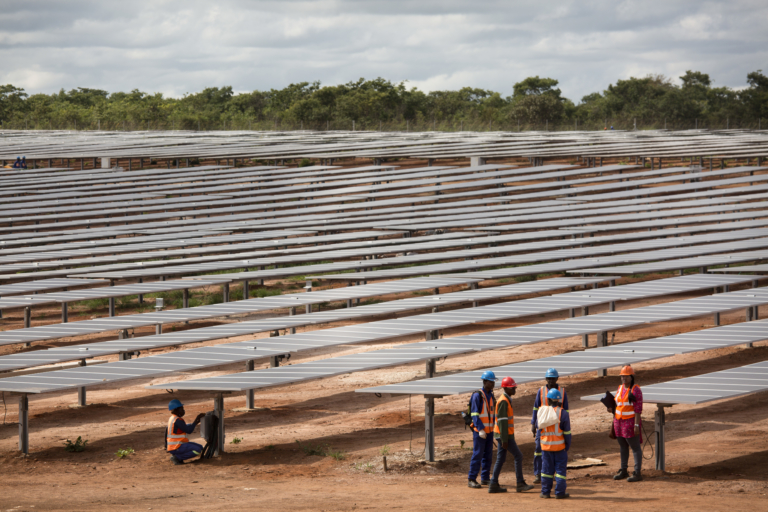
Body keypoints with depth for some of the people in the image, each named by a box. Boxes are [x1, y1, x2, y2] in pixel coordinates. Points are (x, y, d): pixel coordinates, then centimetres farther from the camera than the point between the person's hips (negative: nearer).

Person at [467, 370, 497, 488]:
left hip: (489, 430, 7)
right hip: (479, 431, -7)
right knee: (477, 454, -8)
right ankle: (472, 480, -6)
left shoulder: (491, 396, 12)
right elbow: (474, 414, -15)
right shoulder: (477, 396, -11)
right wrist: (480, 429, -21)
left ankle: (485, 478, 16)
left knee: (488, 455, 9)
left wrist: (495, 428, 13)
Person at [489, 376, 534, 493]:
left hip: (505, 435, 10)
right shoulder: (503, 401, -17)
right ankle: (520, 484, -2)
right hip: (504, 435, -10)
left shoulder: (507, 400, 15)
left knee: (500, 459, 9)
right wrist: (504, 440, -22)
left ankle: (493, 485, 9)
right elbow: (502, 421, -21)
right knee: (518, 456, -5)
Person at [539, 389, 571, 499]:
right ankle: (559, 492, 3)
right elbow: (567, 432, -7)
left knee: (546, 468, 11)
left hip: (546, 445, 3)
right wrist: (568, 446, 3)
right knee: (560, 468, 4)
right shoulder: (563, 413, -11)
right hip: (559, 446, -3)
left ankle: (545, 492, 12)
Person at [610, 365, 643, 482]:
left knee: (635, 447, -2)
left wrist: (637, 425, -20)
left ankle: (637, 473, 0)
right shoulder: (620, 388, 10)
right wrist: (612, 409, 2)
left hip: (631, 422, -8)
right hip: (619, 421, 8)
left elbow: (638, 409, -15)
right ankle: (623, 471, 23)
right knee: (623, 447, 14)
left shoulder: (635, 390, -13)